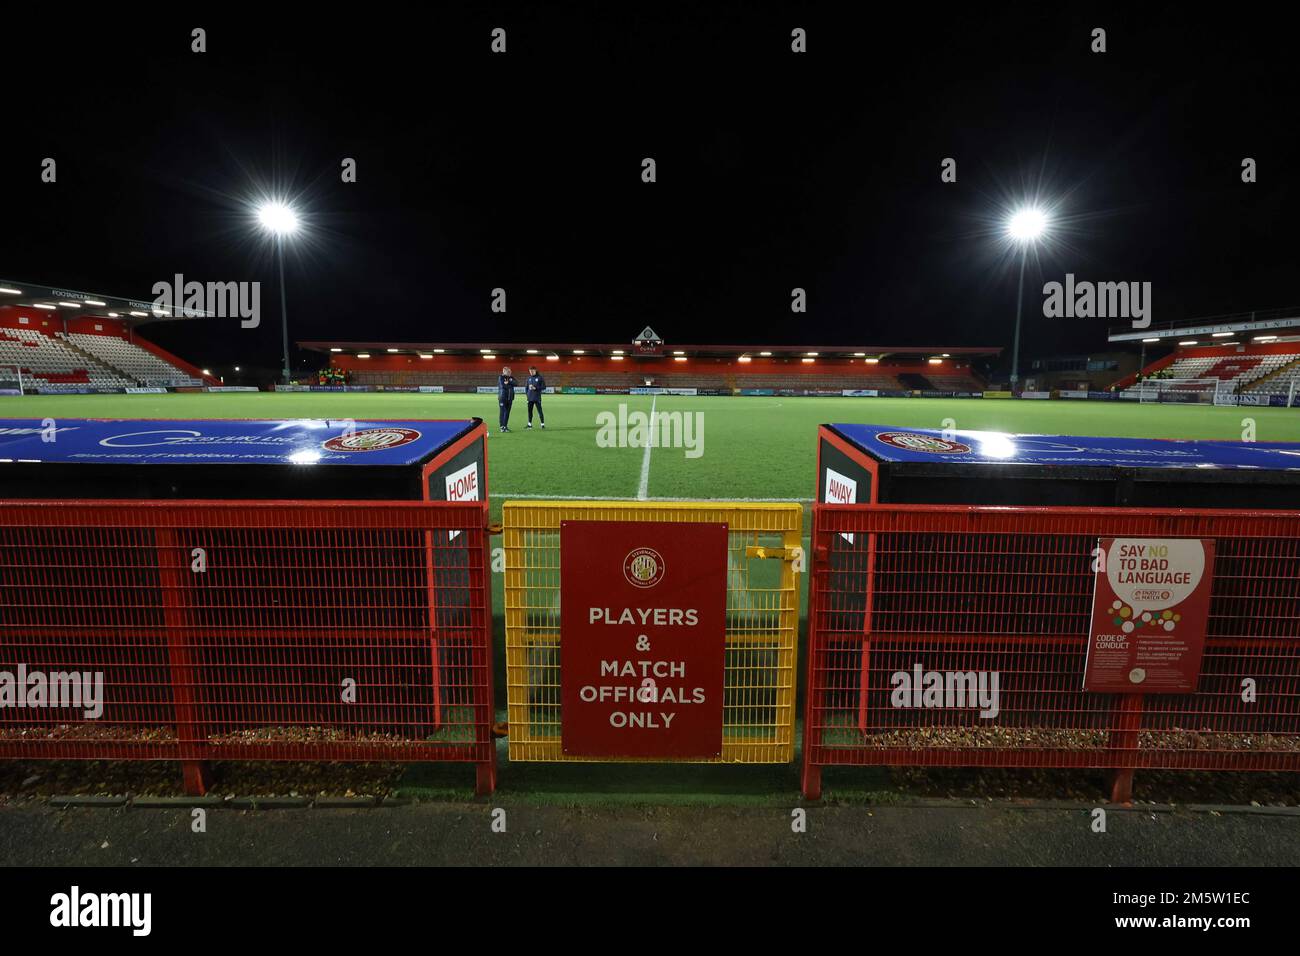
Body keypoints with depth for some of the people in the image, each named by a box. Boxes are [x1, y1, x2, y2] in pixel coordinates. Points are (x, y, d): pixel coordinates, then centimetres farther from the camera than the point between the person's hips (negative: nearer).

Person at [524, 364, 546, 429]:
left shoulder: (540, 378, -2)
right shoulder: (528, 378, 10)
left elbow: (544, 387, -4)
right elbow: (526, 387, 16)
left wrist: (536, 388, -15)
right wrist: (526, 393, 2)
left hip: (537, 398, -4)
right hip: (530, 398, 4)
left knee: (540, 411, -6)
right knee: (529, 411, 9)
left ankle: (543, 424, 0)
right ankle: (529, 424, 18)